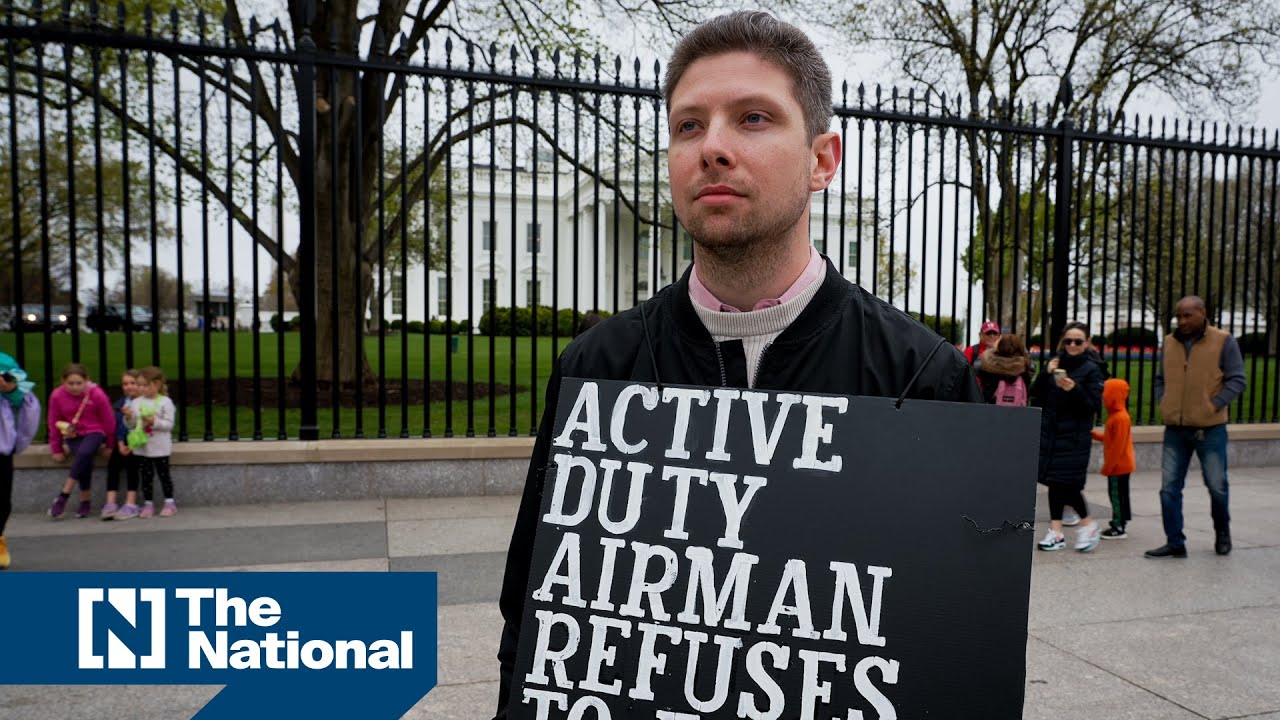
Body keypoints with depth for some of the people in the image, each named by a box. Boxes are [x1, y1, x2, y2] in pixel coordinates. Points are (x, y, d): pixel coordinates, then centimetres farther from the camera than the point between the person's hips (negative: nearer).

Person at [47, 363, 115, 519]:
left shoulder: (97, 394, -13)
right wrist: (56, 449, 7)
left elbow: (108, 420, -3)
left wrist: (109, 445, 5)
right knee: (85, 461, -27)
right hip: (72, 435, 2)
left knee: (84, 453, -34)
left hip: (94, 432, -2)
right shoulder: (57, 395, -7)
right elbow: (54, 423, 3)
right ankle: (85, 501, -13)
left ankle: (63, 497, -26)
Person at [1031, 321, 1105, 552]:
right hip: (1049, 431, 4)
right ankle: (1057, 531, 12)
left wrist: (1074, 389, -23)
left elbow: (1094, 405, -7)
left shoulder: (1091, 369, -1)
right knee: (1055, 480, 6)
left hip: (1074, 436, -4)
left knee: (1066, 481, -9)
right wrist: (1045, 373, -7)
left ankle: (1087, 523, 14)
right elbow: (1035, 395, 7)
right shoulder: (1054, 364, 11)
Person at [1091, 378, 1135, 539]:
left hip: (1119, 466, -10)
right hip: (1118, 466, 10)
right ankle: (1119, 524, 22)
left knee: (1117, 495, -4)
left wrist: (1108, 466, -20)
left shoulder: (1120, 418, -20)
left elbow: (1118, 445, -22)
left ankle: (1118, 528, 2)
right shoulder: (1116, 415, 12)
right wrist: (1095, 435, 11)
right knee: (1118, 495, 14)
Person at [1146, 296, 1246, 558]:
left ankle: (1222, 532, 33)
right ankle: (1175, 543, 8)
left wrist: (1212, 407, -13)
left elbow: (1237, 381, -5)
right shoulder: (1169, 342, 8)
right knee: (1169, 487, 0)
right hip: (1175, 429, 3)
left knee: (1216, 485, 7)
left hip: (1210, 429, -3)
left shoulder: (1223, 341, -3)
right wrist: (1164, 405, 3)